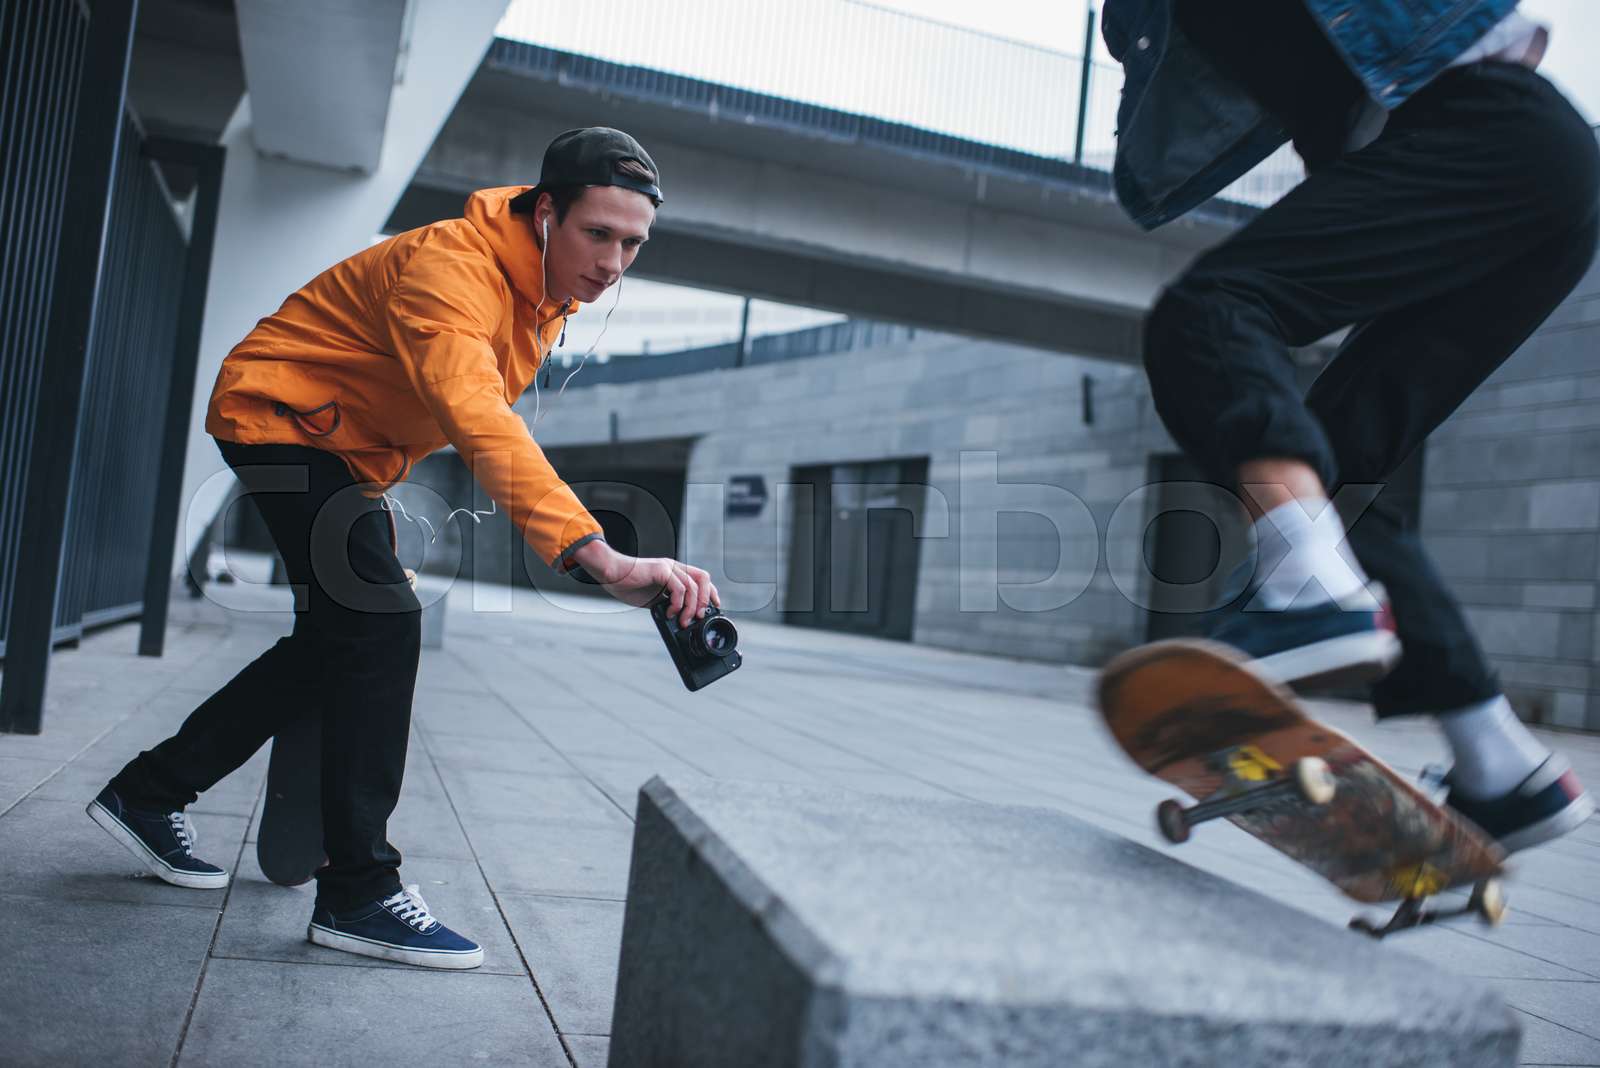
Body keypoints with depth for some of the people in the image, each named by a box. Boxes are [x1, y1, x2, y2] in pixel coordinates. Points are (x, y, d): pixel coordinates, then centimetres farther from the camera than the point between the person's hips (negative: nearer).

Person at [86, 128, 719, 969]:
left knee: (337, 643, 10)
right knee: (381, 621, -21)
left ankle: (148, 795, 24)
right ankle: (358, 894, -15)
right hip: (279, 416, -9)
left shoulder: (554, 287, -4)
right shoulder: (450, 268, -34)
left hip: (350, 452, 9)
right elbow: (479, 421, -51)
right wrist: (597, 554, -62)